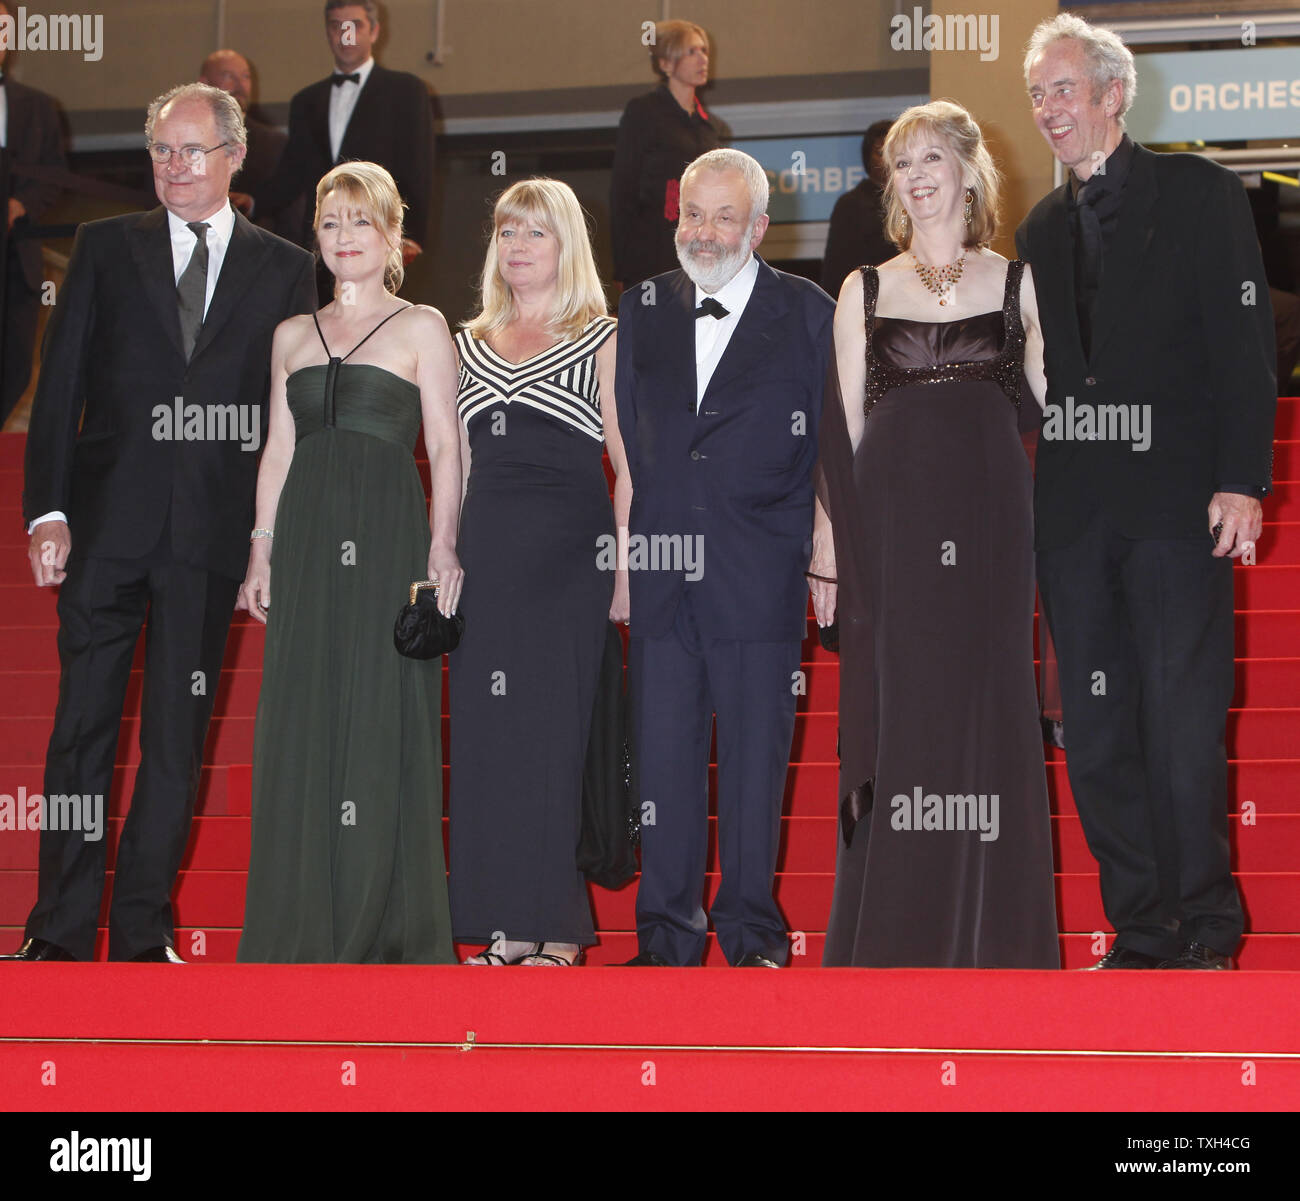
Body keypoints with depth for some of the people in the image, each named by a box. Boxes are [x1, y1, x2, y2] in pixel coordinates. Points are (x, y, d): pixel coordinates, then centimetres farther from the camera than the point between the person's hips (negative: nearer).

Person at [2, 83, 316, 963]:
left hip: (213, 532, 0)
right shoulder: (105, 248, 8)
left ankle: (144, 931, 13)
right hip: (107, 524, 0)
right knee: (82, 726, 2)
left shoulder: (285, 270, 8)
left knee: (179, 735, 5)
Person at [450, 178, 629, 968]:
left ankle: (559, 930, 0)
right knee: (486, 738, 0)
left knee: (553, 735, -6)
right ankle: (508, 927, 6)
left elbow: (629, 466, 0)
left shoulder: (602, 341, 4)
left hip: (570, 557, -4)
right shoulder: (470, 344, 18)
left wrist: (627, 570, -9)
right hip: (486, 559, 5)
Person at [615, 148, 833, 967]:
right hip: (660, 566, 3)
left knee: (756, 754, 4)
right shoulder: (641, 310, 12)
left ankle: (752, 929, 15)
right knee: (663, 754, 5)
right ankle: (669, 929, 14)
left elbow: (829, 446, 2)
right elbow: (625, 439, 13)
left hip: (759, 574, -3)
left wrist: (824, 559, -3)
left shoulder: (807, 313, 2)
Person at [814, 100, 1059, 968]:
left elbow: (1047, 414, 10)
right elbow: (844, 430, 7)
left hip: (989, 522, 0)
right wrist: (829, 542, 1)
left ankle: (989, 937, 9)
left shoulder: (1020, 284, 9)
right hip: (889, 526, 0)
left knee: (988, 715, 0)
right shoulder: (865, 292, 9)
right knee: (892, 715, -1)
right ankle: (893, 937, 6)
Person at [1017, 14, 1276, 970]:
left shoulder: (1201, 194, 2)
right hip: (1074, 514, 5)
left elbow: (1243, 344, -4)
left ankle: (1205, 932, 6)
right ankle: (1141, 932, 11)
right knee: (1096, 736, 4)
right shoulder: (1042, 229, 17)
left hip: (1174, 501, -5)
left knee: (1184, 727, -5)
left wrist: (1240, 481, -13)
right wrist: (1031, 492, 8)